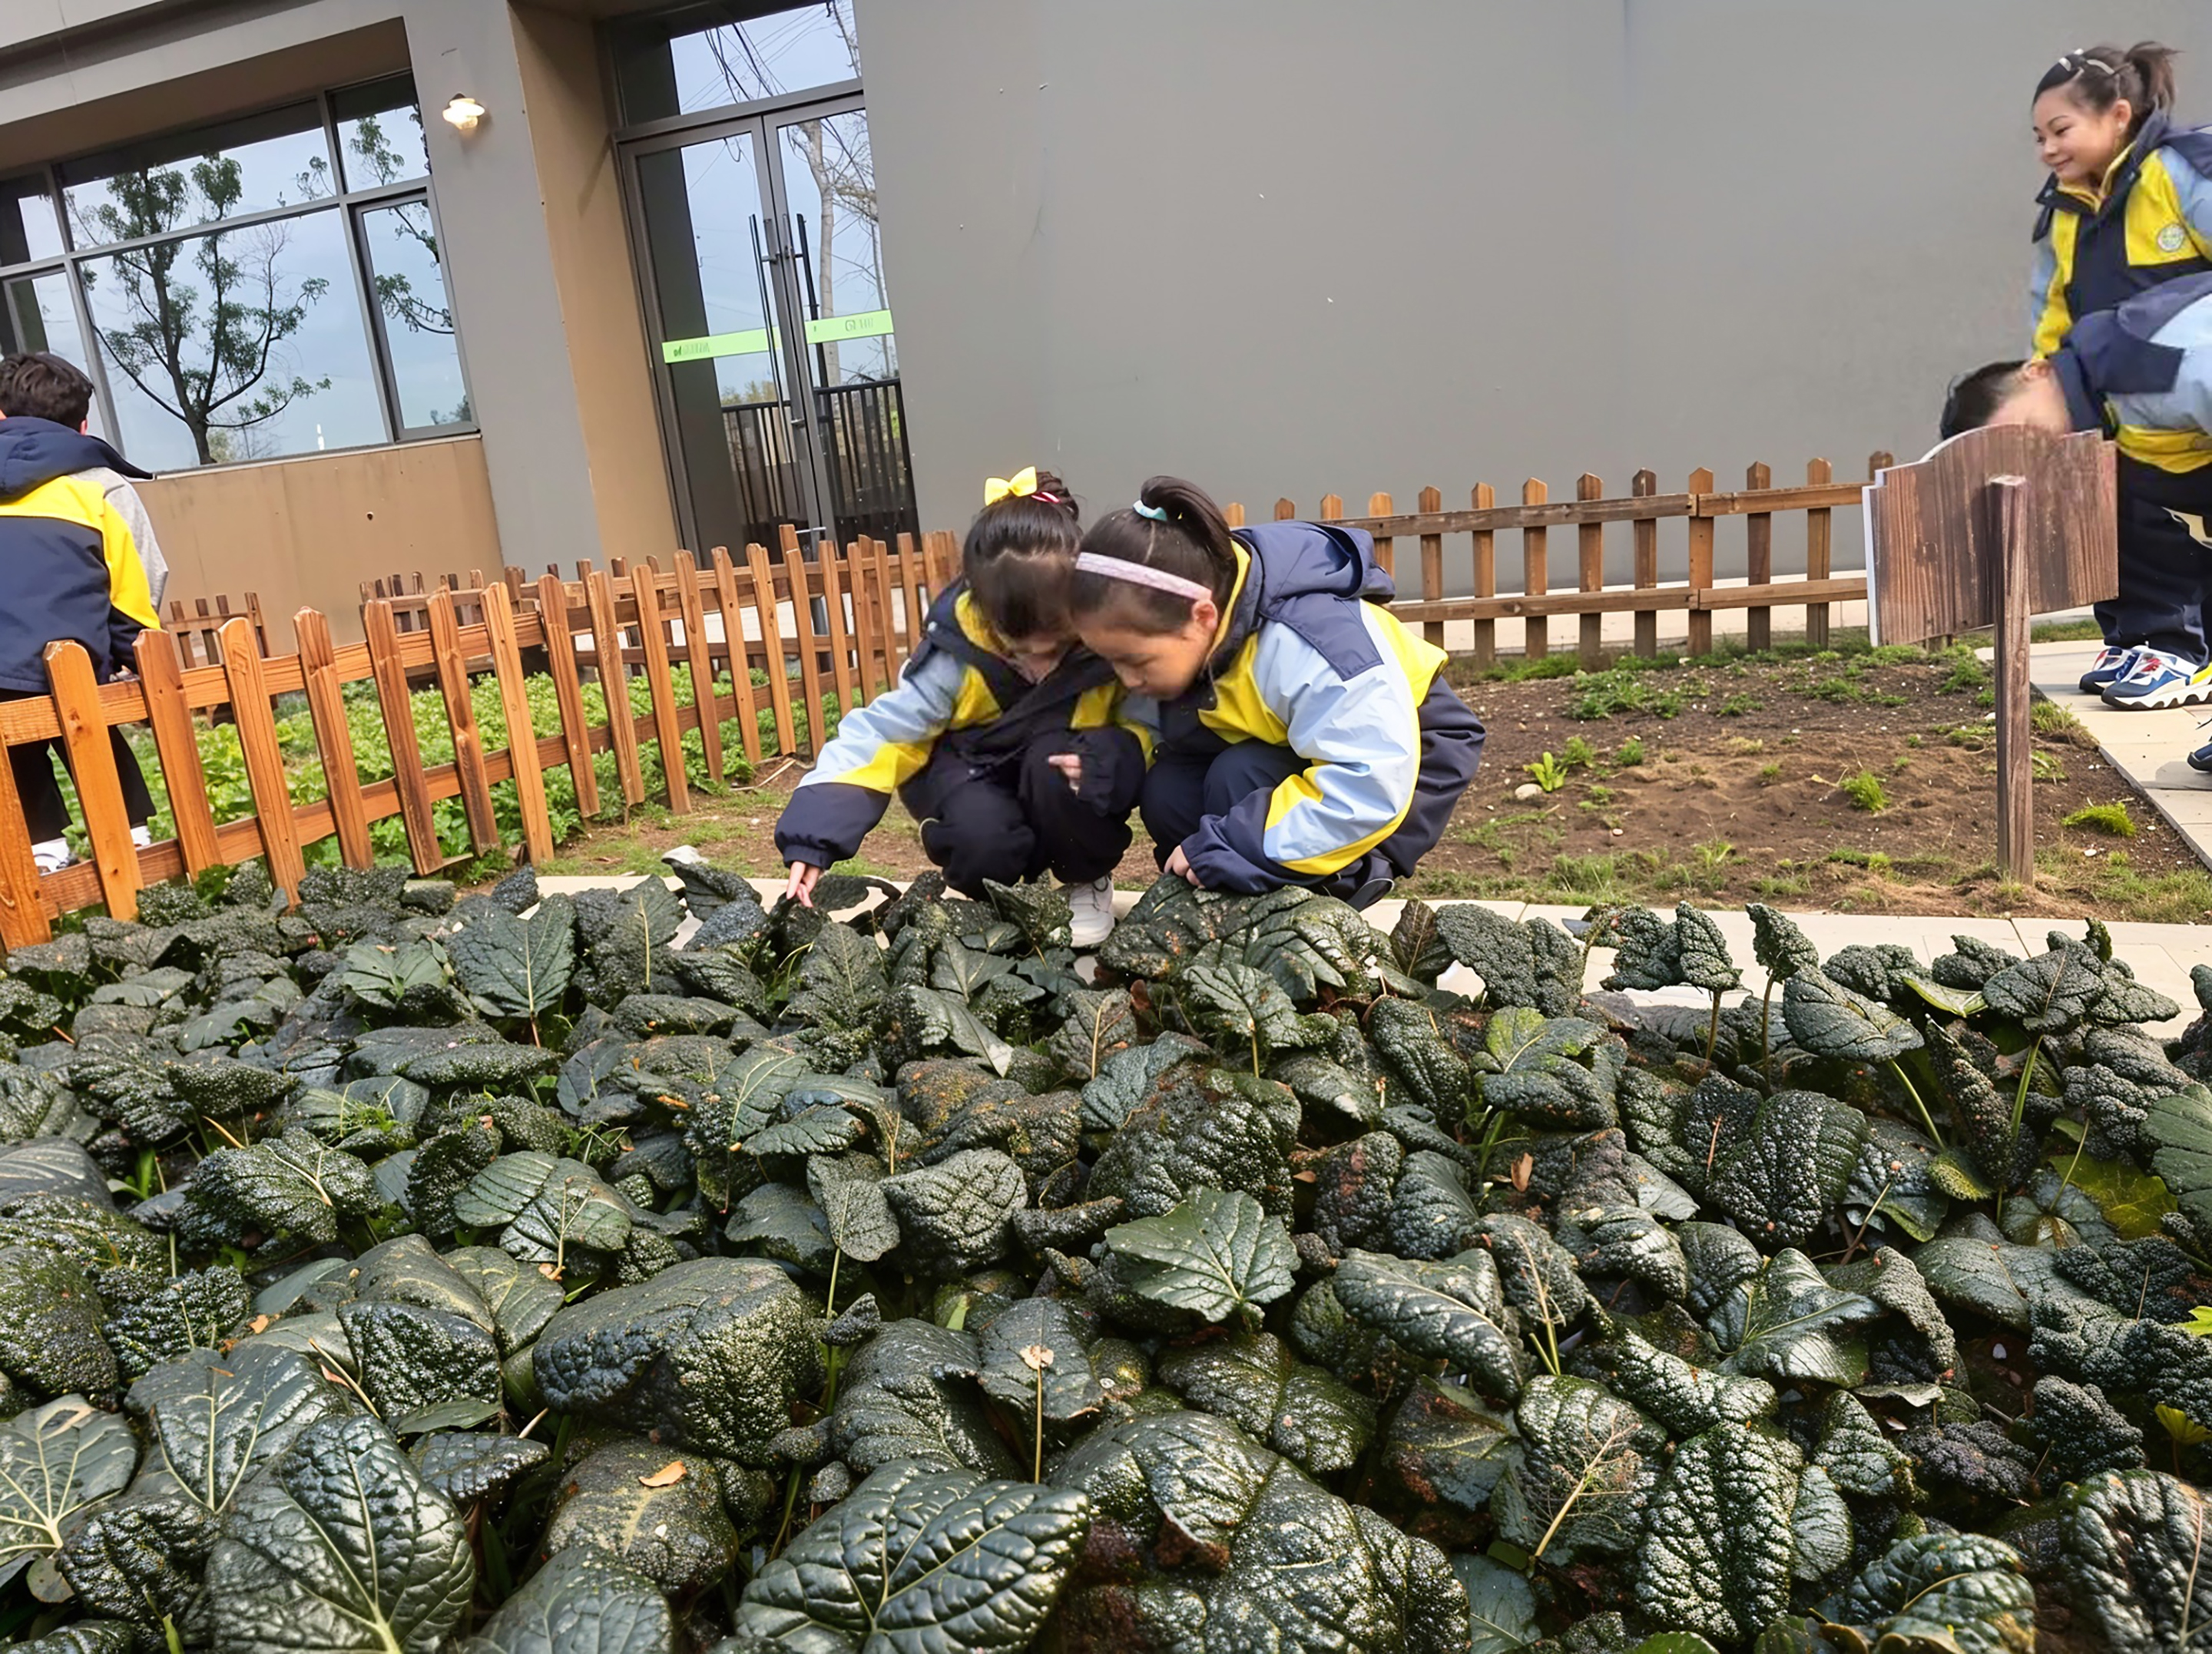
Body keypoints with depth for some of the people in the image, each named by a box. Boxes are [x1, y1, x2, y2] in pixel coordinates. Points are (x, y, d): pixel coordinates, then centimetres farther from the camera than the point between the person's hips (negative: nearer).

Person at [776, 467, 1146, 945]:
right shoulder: (957, 651, -25)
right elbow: (881, 732, -25)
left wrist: (1115, 755, -39)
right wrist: (813, 841, -34)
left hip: (1061, 772, 1)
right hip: (976, 771, -1)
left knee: (1052, 764, -33)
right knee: (982, 837, -32)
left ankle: (1089, 879, -3)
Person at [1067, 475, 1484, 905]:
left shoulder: (1311, 648, -40)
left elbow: (1369, 787, -41)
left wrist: (1234, 848, -39)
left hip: (1400, 754, -7)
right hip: (1285, 745, 7)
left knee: (1241, 783, -32)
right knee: (1166, 792, -20)